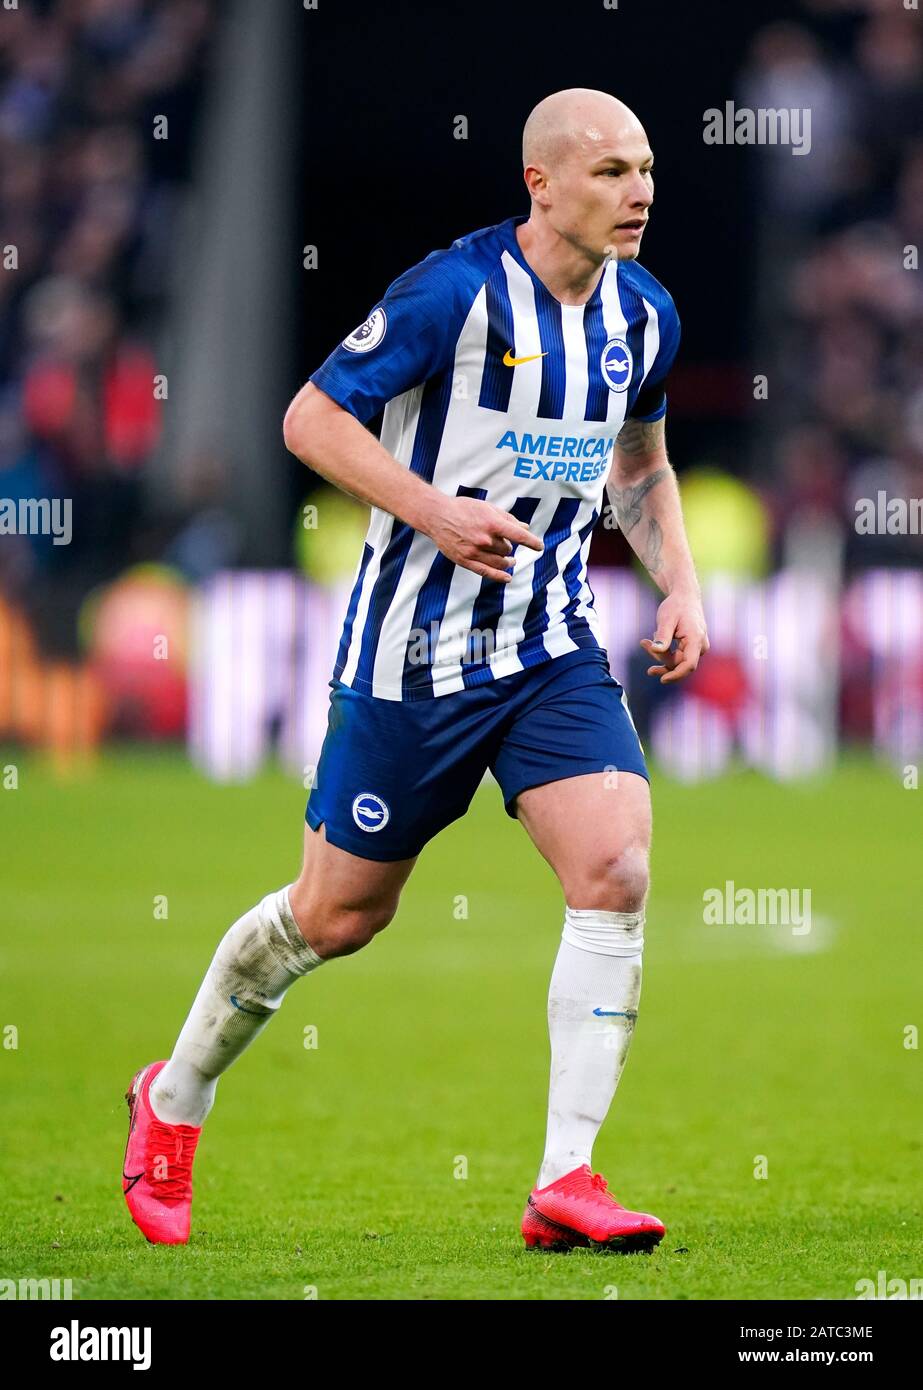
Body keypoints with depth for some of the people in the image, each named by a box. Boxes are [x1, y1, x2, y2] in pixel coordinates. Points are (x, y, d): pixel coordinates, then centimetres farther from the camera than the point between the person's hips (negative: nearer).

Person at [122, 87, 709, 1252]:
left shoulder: (643, 316, 5)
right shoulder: (455, 292, -16)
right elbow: (311, 419, -13)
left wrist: (679, 584, 8)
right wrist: (436, 510, -24)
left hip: (551, 650, 5)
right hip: (412, 651, -5)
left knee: (616, 870, -16)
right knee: (338, 913, 6)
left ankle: (565, 1181, -13)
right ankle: (174, 1099, 31)